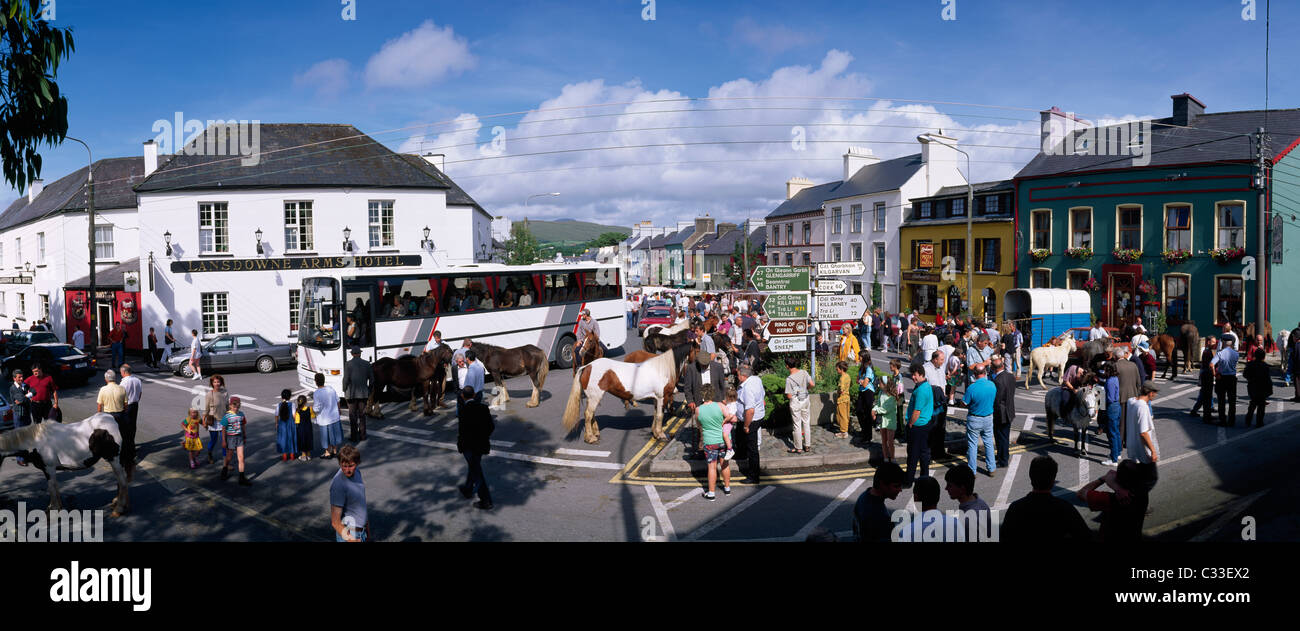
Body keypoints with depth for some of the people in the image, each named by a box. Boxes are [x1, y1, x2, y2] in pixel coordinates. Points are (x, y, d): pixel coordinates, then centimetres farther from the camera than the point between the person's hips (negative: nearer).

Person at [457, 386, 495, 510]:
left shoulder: (463, 410, -19)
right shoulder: (483, 407, -4)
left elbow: (462, 431, -20)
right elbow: (491, 426, 0)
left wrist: (459, 445, -5)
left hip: (469, 446, -6)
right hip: (482, 444, 6)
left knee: (477, 473, 3)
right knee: (474, 467, 26)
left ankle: (486, 502, 6)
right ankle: (467, 490, 46)